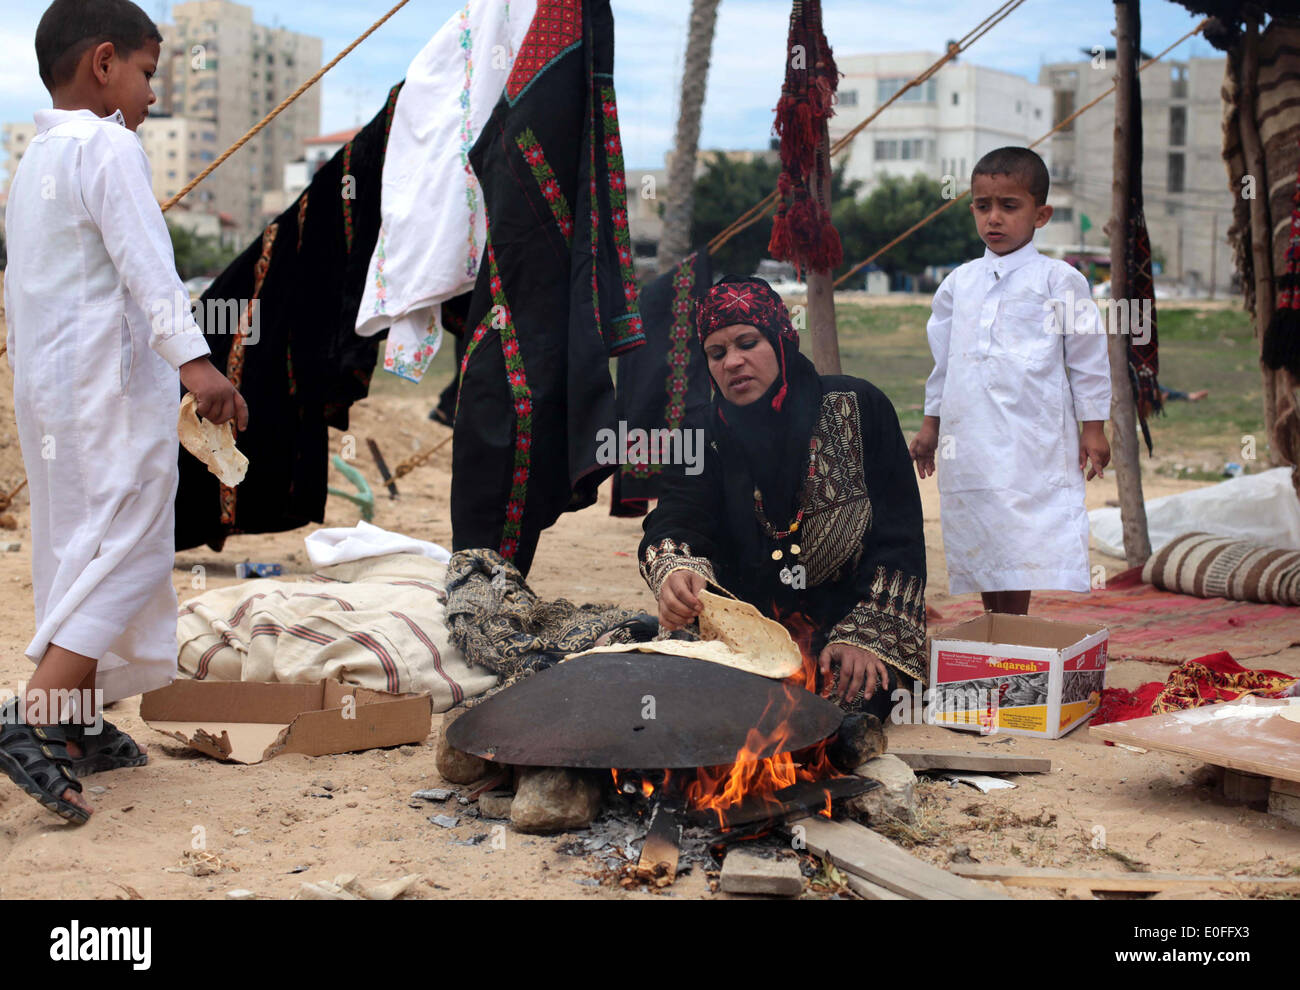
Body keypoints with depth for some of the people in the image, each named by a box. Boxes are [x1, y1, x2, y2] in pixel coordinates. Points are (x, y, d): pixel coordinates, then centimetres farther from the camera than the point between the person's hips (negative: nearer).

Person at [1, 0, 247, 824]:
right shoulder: (108, 147, -9)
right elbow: (145, 262, -22)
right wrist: (192, 357, -30)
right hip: (111, 385, -10)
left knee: (81, 550, 14)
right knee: (122, 549, -11)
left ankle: (76, 730, 19)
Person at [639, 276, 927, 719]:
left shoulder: (858, 408, -3)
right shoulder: (713, 436, 5)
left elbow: (897, 536, -5)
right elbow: (676, 519, -12)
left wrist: (862, 634, -17)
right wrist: (674, 570, -37)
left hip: (849, 612, -3)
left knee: (847, 691, -31)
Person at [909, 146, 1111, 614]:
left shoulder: (1057, 280, 0)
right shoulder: (959, 283, 12)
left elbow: (1087, 355, 3)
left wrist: (1093, 427, 2)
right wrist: (930, 422, 21)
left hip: (1033, 440, -4)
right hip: (968, 440, 5)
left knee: (1022, 553, -10)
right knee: (979, 547, 7)